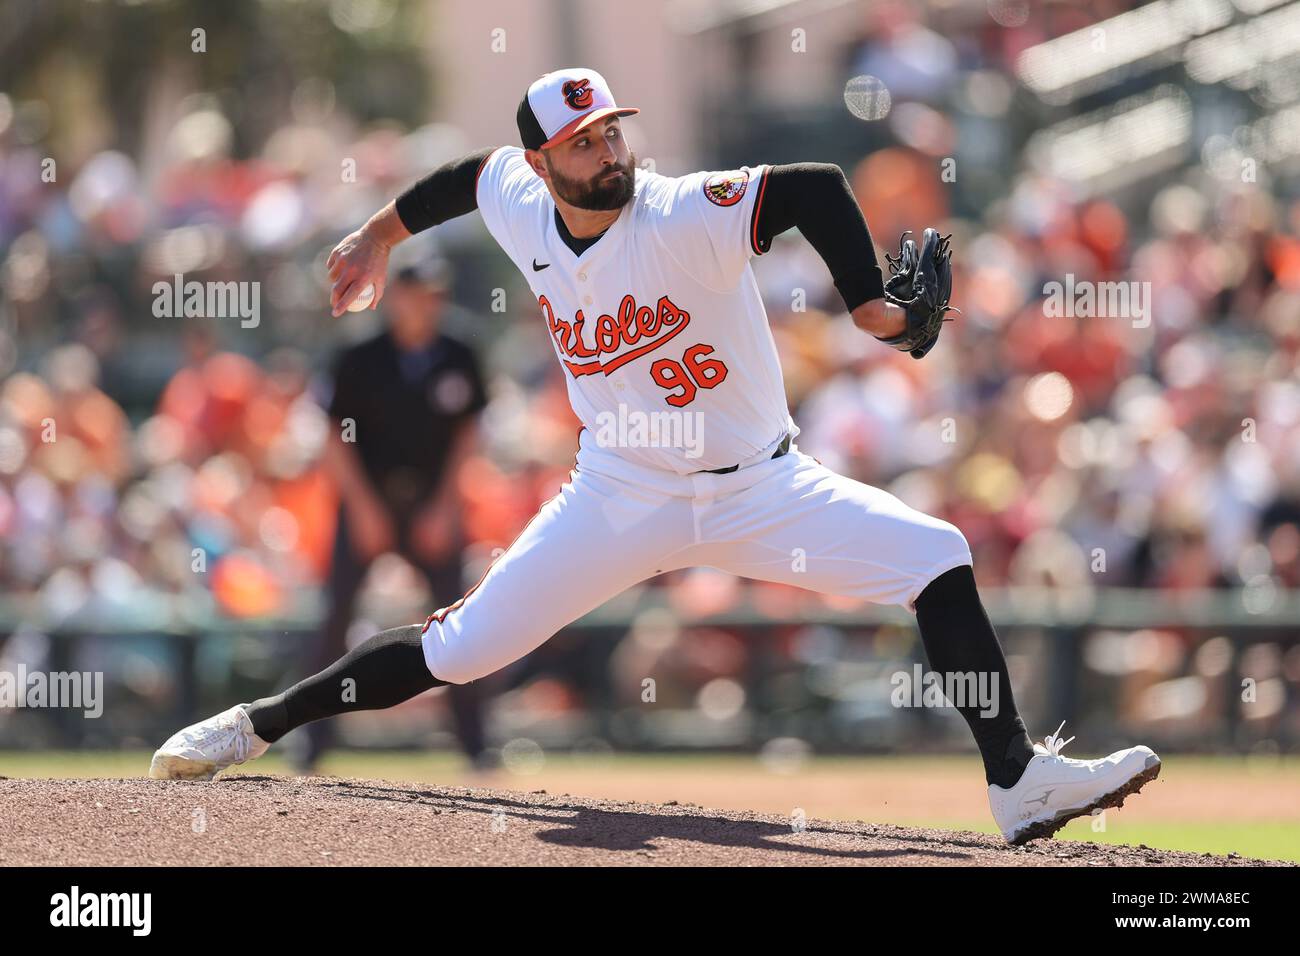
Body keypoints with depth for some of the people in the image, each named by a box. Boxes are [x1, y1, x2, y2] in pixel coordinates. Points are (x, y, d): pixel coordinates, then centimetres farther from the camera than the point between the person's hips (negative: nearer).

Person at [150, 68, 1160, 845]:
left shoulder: (689, 216, -23)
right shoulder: (519, 206, -7)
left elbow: (818, 187, -34)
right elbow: (469, 172, 16)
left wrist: (868, 305, -43)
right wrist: (382, 234, 30)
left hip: (762, 488, -2)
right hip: (621, 496, 2)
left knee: (938, 560, -19)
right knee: (461, 647, -1)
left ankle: (1019, 781, -17)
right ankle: (260, 724, 16)